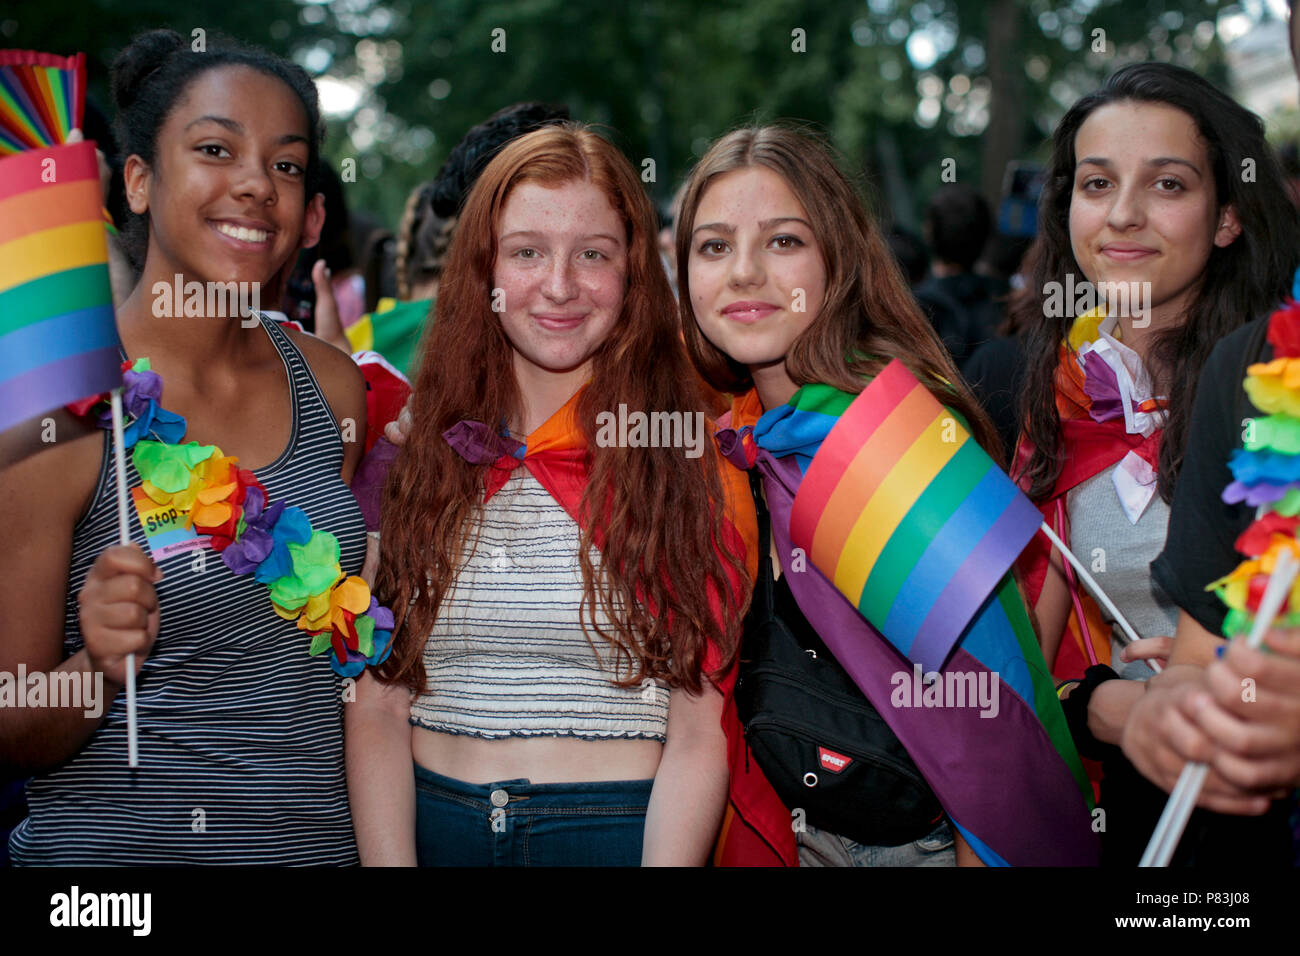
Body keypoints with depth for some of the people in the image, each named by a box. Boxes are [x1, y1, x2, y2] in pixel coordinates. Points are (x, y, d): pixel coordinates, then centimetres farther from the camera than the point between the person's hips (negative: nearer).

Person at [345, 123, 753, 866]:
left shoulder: (697, 468, -5)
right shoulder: (411, 455, 3)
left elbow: (699, 737, -9)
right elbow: (377, 708, 0)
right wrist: (390, 861, -11)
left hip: (622, 830, -2)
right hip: (434, 827, 2)